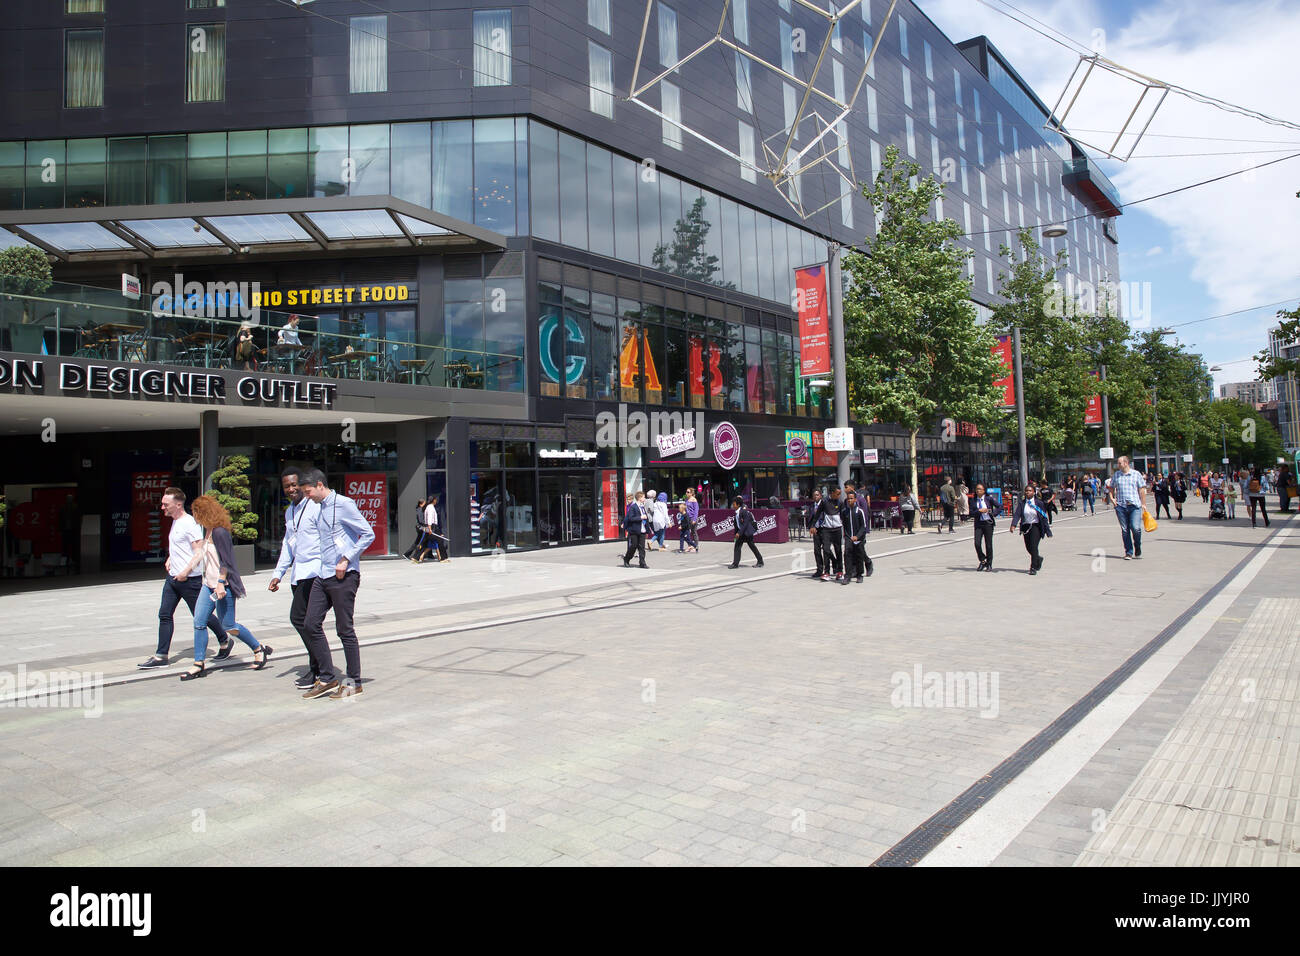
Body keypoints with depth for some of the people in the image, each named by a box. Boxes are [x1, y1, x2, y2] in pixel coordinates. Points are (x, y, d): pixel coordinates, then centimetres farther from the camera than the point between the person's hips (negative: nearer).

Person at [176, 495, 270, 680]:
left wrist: (221, 583, -24)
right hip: (209, 585, 9)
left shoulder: (220, 532, -16)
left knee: (228, 625, -3)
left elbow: (225, 561, -20)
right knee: (199, 621, 2)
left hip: (223, 586, -9)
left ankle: (259, 650, 14)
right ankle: (199, 664, 8)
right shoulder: (210, 532, 13)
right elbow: (202, 554, 26)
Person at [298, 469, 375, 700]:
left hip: (344, 577, -9)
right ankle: (327, 679, 14)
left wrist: (346, 560, -16)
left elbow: (368, 534, -12)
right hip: (323, 576, 9)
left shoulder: (344, 505, -8)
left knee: (345, 629, -2)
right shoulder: (320, 509, 18)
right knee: (311, 625, 5)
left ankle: (354, 682, 9)